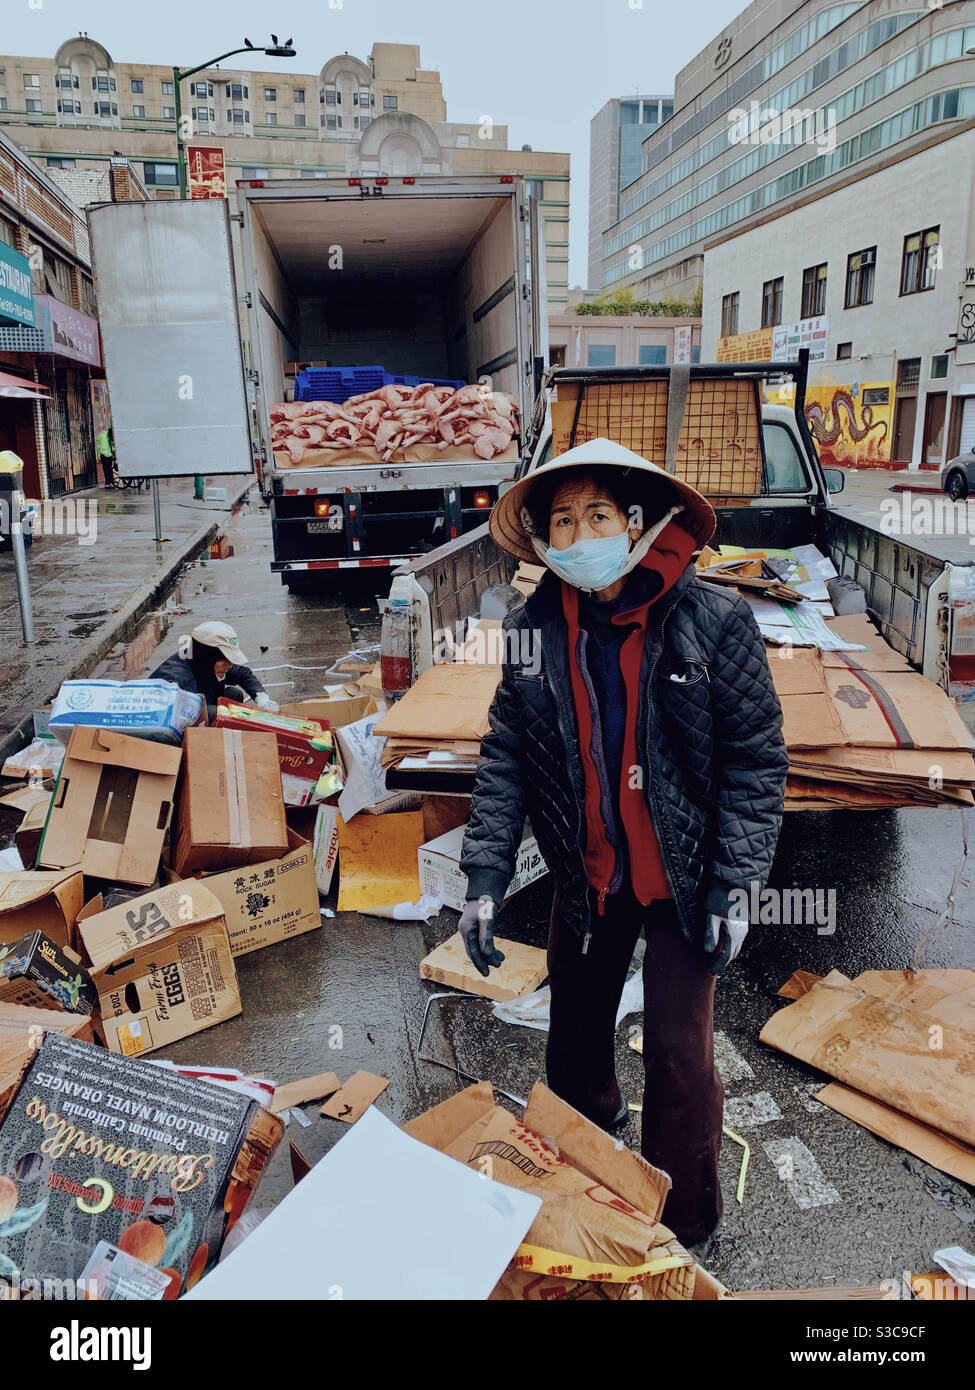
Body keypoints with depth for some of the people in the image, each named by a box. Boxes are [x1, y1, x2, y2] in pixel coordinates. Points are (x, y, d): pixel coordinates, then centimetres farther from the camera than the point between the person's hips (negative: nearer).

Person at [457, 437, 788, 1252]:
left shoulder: (713, 621, -17)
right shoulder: (534, 631, -7)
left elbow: (756, 758, -11)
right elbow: (505, 759, -3)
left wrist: (732, 885, -13)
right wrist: (485, 879, -9)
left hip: (681, 877, -3)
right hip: (585, 875, 4)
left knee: (679, 1055, 4)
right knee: (575, 1034, 21)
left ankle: (683, 1227, 34)